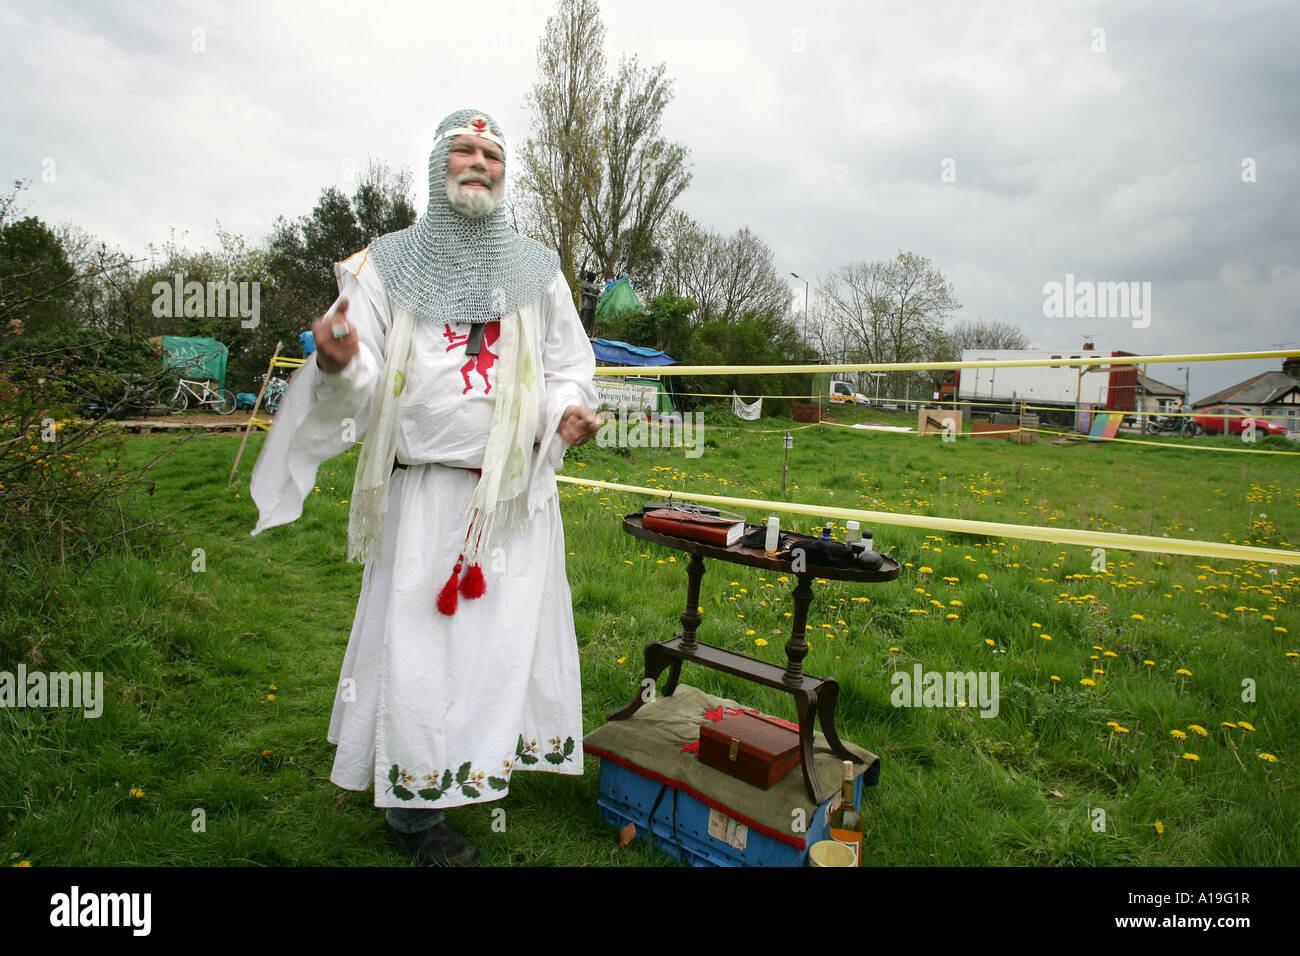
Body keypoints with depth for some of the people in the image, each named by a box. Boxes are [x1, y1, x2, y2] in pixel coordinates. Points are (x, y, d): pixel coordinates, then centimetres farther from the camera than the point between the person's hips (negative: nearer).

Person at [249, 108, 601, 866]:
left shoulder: (537, 269, 10)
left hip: (518, 491, 2)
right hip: (424, 488, -2)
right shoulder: (388, 264, 5)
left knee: (510, 629, 7)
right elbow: (362, 378, 1)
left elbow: (569, 363, 14)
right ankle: (416, 805, 15)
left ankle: (491, 758, 29)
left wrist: (568, 410, -7)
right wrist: (338, 362, -22)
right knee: (418, 634, 1)